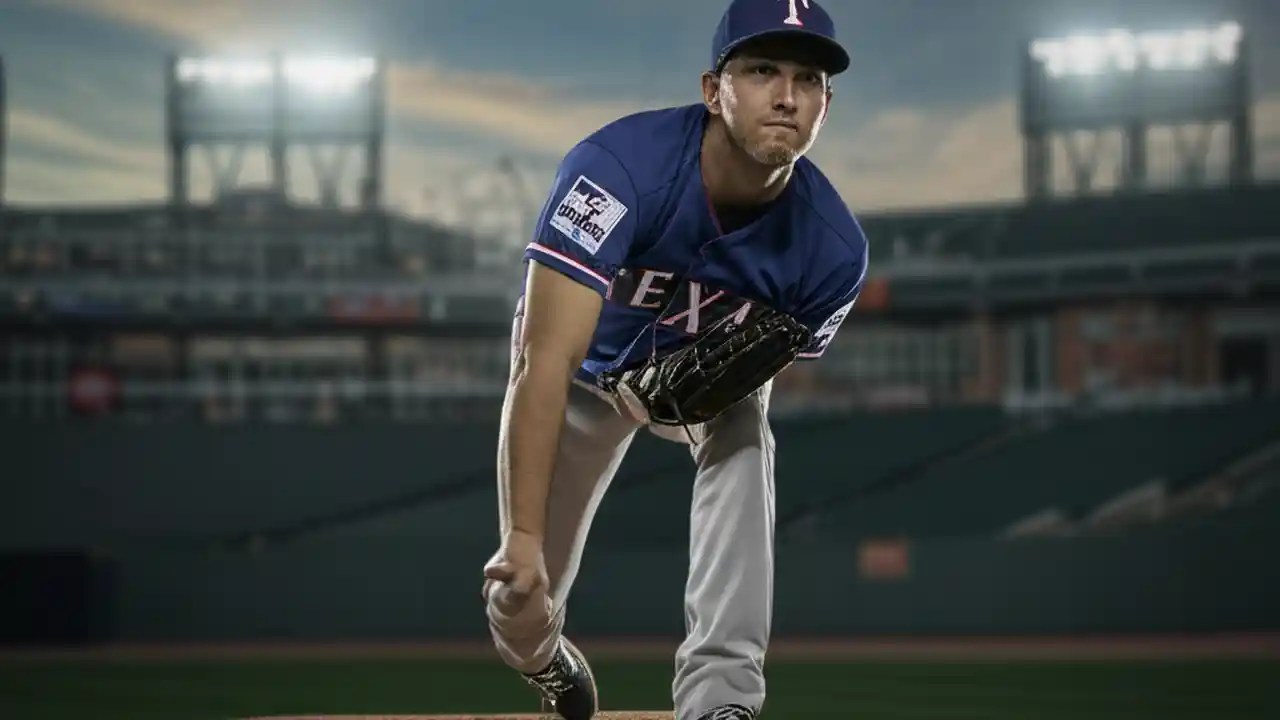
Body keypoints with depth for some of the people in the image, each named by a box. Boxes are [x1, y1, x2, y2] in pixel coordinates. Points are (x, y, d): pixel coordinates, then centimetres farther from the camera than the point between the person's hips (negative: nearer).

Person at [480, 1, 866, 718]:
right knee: (520, 600, 3)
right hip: (585, 369, -2)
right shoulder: (616, 167, -43)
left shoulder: (833, 248, -30)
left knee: (747, 452, -32)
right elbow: (547, 362, -45)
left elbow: (770, 363, -10)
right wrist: (524, 535, -49)